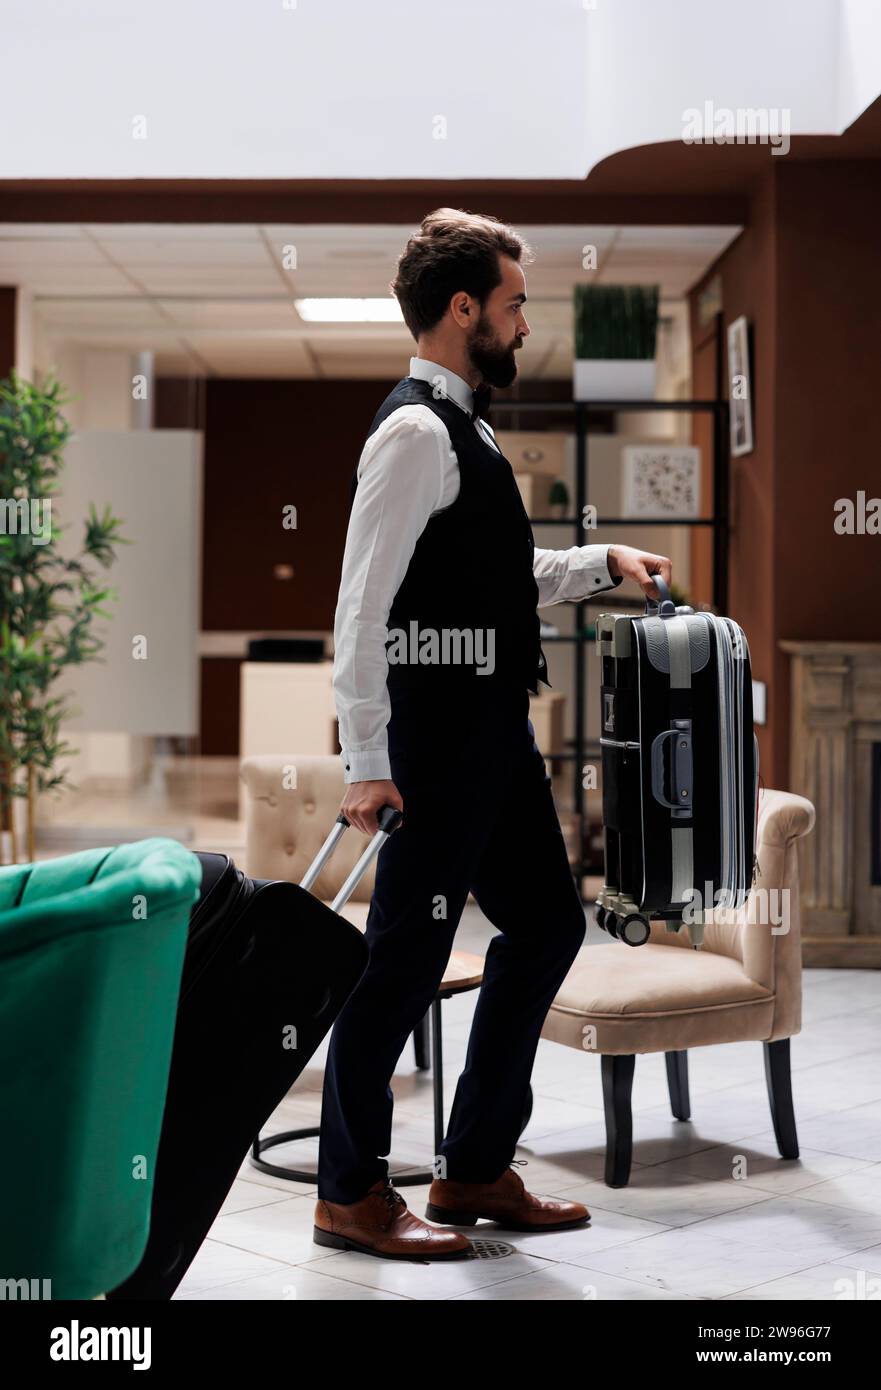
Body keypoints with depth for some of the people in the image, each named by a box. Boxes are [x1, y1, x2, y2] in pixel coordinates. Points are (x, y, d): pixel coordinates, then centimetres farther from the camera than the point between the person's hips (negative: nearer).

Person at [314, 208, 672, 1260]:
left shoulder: (461, 428, 17)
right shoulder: (416, 431, -14)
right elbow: (361, 605, -19)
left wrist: (601, 563, 20)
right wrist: (367, 761, -21)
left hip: (493, 728, 11)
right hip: (438, 731, -10)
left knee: (545, 920, 15)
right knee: (406, 957, -3)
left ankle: (475, 1170, 25)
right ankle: (349, 1195, 12)